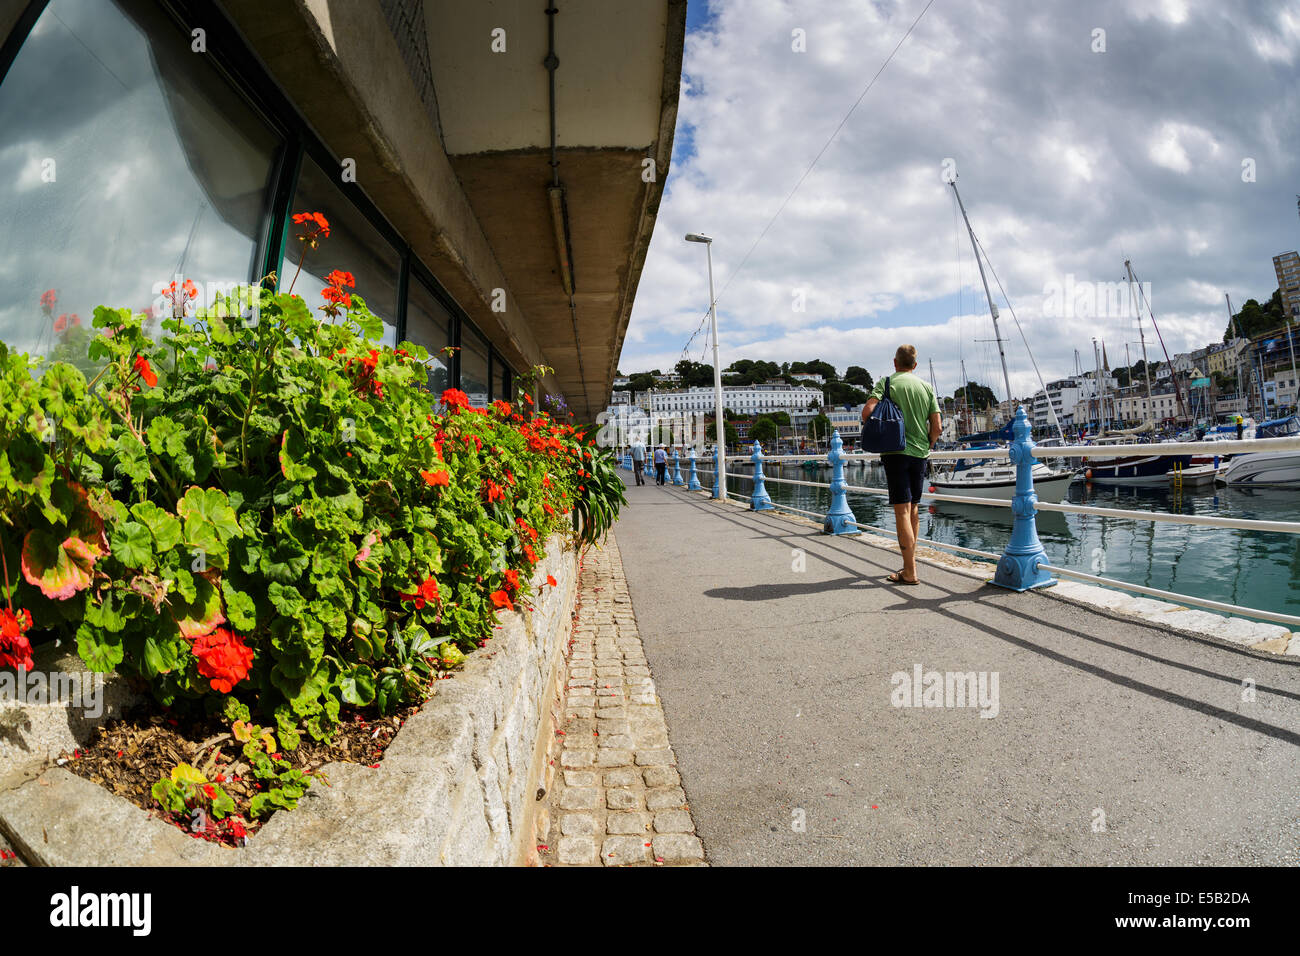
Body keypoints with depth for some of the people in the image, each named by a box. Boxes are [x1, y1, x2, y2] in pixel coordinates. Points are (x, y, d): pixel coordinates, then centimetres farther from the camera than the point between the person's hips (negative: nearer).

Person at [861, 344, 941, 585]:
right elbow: (937, 427, 4)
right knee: (913, 509, 16)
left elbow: (867, 411, -17)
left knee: (902, 511, -5)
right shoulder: (927, 387, 9)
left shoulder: (887, 383, -2)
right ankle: (909, 562, 26)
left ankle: (909, 572, -6)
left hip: (896, 452, -4)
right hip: (920, 454, 5)